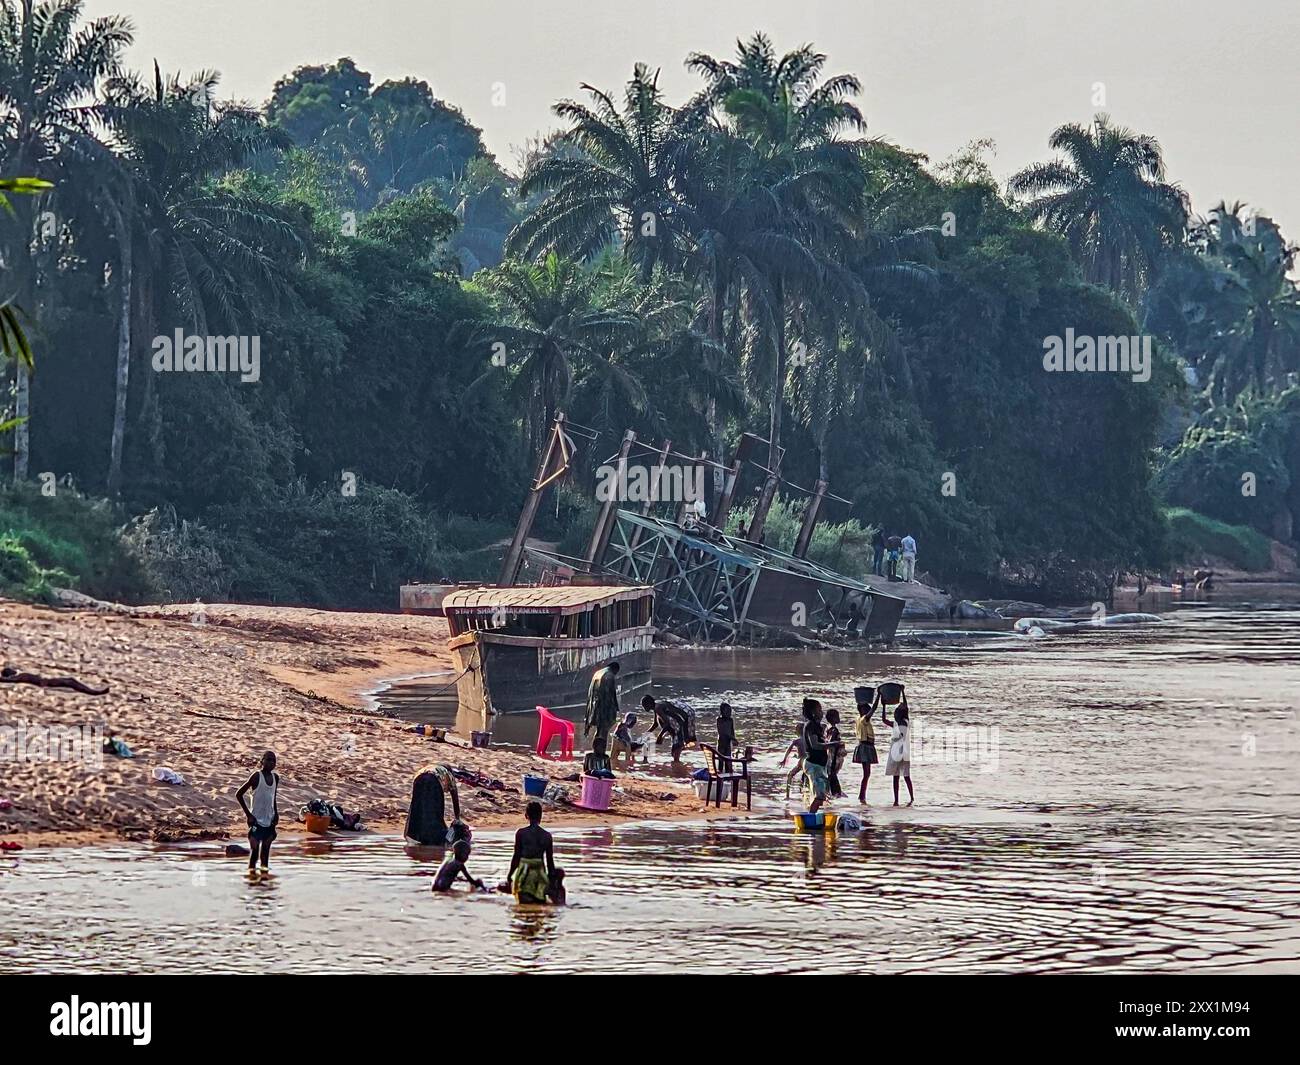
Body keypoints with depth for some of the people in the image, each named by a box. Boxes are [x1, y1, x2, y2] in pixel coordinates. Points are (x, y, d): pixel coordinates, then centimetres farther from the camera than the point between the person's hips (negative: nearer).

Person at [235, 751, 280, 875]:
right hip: (256, 821, -6)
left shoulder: (275, 777, 8)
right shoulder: (257, 776, -11)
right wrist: (248, 814, -13)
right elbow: (239, 794, -11)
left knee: (266, 850, 11)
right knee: (254, 849, -8)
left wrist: (276, 813, 10)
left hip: (269, 821, 6)